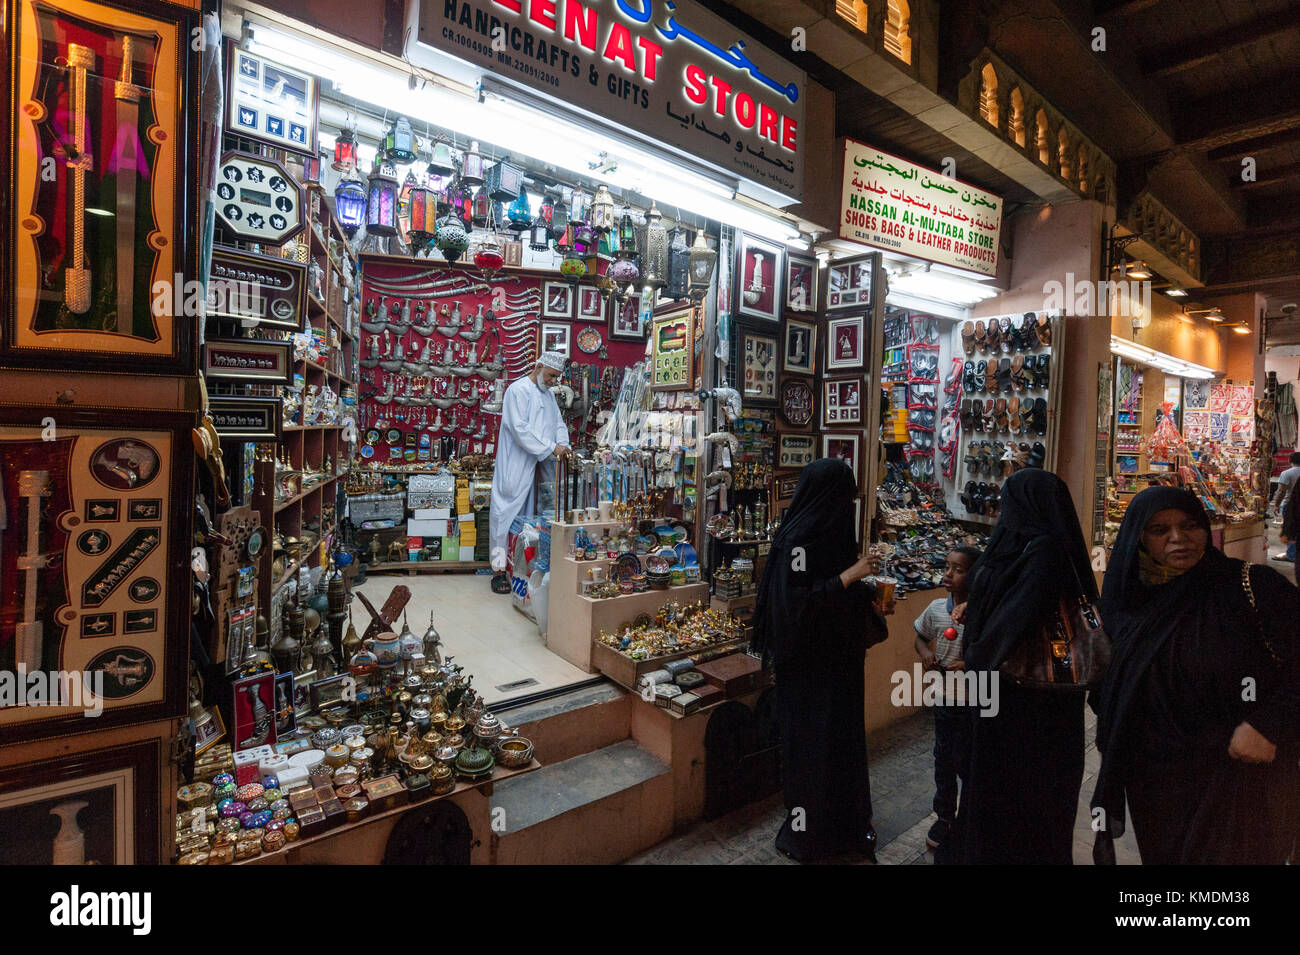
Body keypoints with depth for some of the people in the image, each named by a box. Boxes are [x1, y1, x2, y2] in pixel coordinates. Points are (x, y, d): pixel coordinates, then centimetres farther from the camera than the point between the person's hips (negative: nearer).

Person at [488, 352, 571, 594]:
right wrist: (551, 448, -19)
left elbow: (558, 423, 19)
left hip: (536, 468, 8)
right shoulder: (518, 390, -9)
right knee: (506, 513, -3)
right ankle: (499, 570, 1)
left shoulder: (547, 393, 16)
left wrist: (562, 444, -1)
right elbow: (520, 428, -19)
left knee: (526, 515, 10)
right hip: (515, 467, -7)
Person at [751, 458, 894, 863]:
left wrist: (873, 605, 6)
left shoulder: (827, 533, 6)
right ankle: (808, 834, 25)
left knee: (842, 736, 18)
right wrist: (848, 575, -25)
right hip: (809, 666, -9)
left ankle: (840, 822, 37)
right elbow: (797, 603, -28)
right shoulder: (797, 540, -21)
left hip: (837, 659, 9)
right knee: (812, 745, 5)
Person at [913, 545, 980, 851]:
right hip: (944, 697, 4)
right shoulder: (936, 608, -4)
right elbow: (920, 636, 14)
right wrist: (925, 652, -5)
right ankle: (944, 817, 35)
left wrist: (970, 666, -25)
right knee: (943, 759, 17)